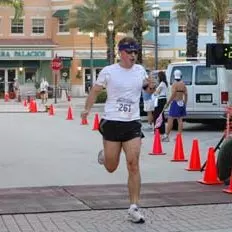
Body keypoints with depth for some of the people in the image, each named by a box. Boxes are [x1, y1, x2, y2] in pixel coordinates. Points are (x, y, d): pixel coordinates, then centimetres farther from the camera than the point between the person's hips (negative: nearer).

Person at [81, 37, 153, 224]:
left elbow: (146, 85, 24)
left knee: (133, 165, -9)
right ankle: (104, 156, 45)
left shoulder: (140, 70, 5)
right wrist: (87, 109, -7)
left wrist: (150, 84, 1)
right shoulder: (108, 71, -4)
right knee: (111, 167, 6)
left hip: (133, 124, 2)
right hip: (112, 122, -2)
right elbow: (95, 91, 4)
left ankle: (134, 207, -2)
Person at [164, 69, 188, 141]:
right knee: (180, 120, 8)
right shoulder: (183, 84, 8)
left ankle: (167, 136, -3)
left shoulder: (174, 84, -11)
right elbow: (186, 95, 11)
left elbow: (173, 95, -17)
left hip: (175, 103, -7)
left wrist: (167, 103, -12)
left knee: (170, 120, -3)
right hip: (181, 103, 7)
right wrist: (184, 103, 20)